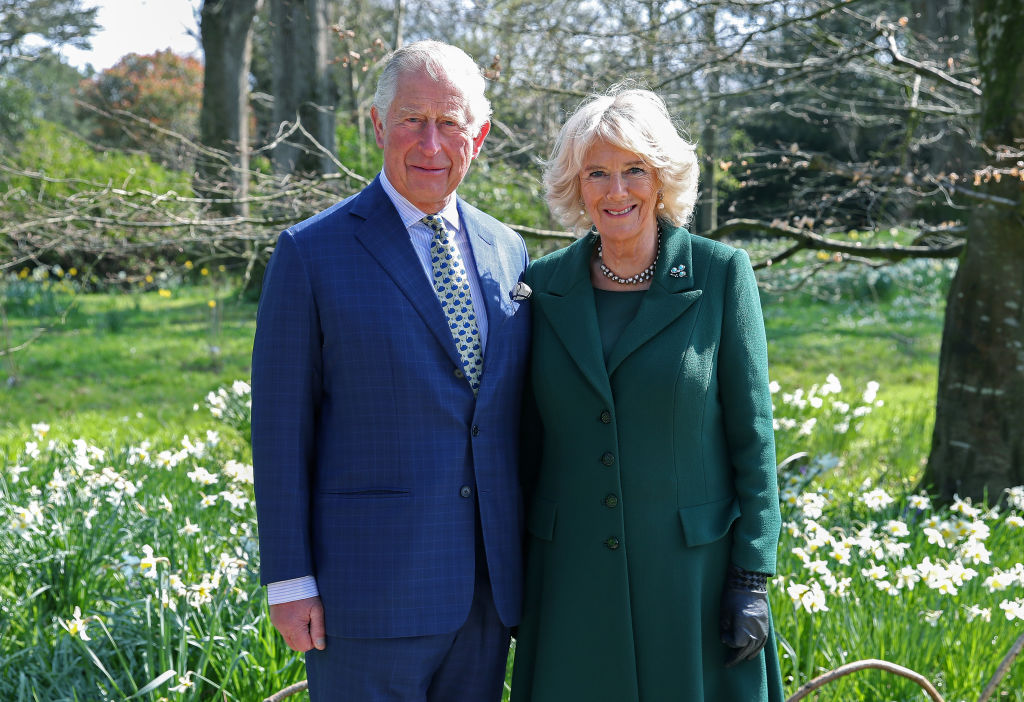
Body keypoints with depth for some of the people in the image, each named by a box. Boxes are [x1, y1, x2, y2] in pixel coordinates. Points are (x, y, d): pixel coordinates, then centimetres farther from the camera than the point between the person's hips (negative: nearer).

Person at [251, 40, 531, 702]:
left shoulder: (507, 251, 10)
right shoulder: (312, 252, -5)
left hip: (487, 589, 5)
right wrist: (289, 581, -9)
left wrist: (531, 558, 13)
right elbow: (280, 427, -5)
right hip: (371, 592, -5)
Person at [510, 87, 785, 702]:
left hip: (691, 574, -2)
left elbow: (752, 433, -3)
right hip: (572, 578, 2)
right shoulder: (544, 286, 4)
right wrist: (514, 579, 9)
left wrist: (753, 579, -7)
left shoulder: (721, 274, -4)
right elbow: (528, 438, 10)